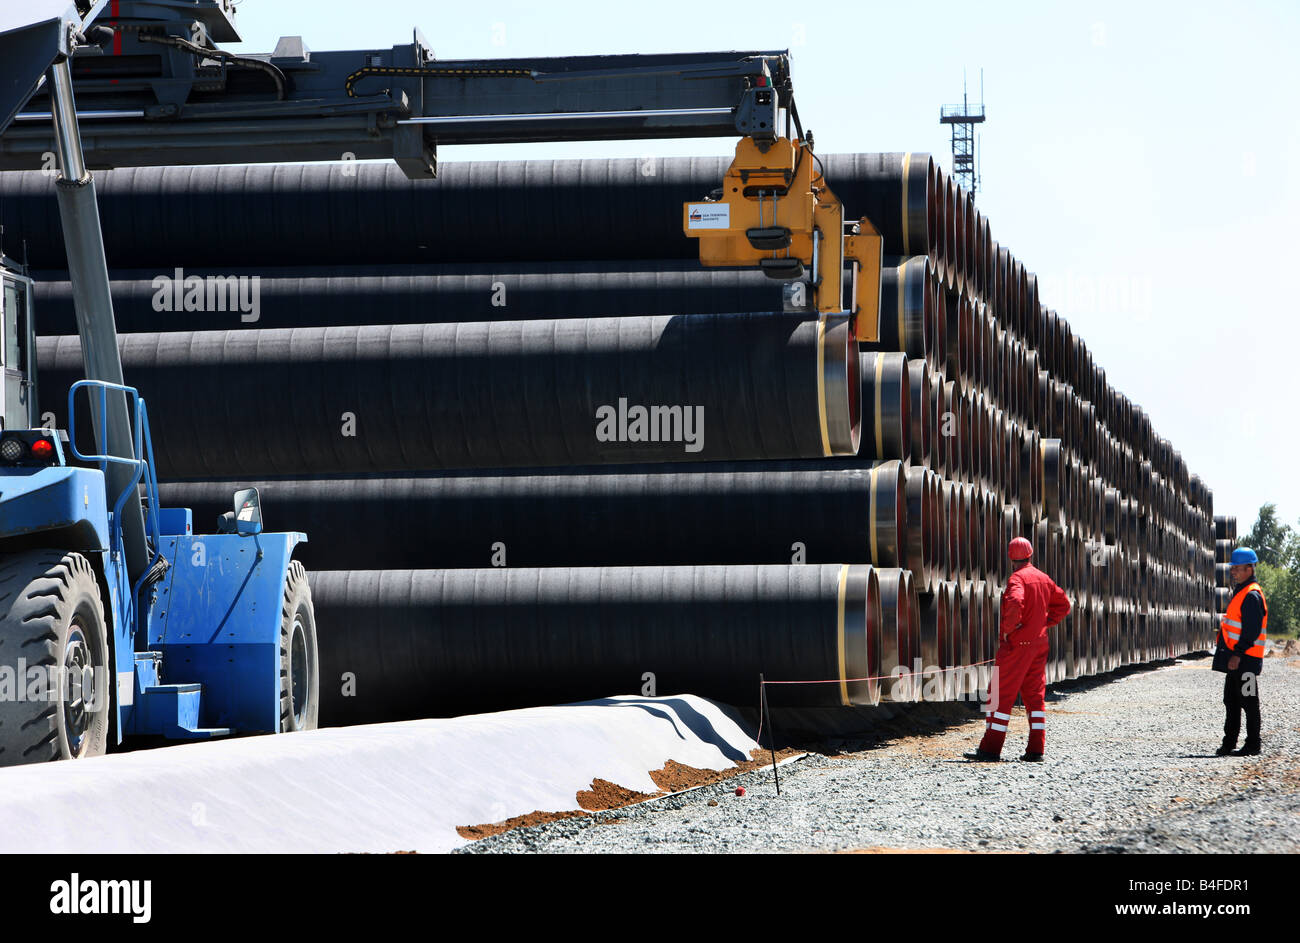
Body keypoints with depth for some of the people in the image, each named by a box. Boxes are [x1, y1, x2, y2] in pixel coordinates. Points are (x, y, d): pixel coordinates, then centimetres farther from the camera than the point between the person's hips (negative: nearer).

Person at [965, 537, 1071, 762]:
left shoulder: (1017, 578, -13)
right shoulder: (1043, 578, 12)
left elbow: (1015, 603, -32)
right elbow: (1063, 604, 22)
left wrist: (1007, 629, -18)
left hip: (1017, 644, -8)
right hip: (1039, 644, 8)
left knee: (1000, 695, -5)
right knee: (1035, 695, 10)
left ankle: (991, 749, -8)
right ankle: (1036, 749, 7)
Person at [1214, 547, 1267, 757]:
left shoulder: (1252, 596, -15)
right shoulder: (1240, 592, 17)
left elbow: (1251, 630, -22)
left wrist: (1237, 654, -24)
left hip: (1245, 659, -10)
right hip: (1234, 658, 10)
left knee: (1249, 702, -3)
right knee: (1231, 701, 14)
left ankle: (1253, 745, 2)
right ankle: (1229, 743, 20)